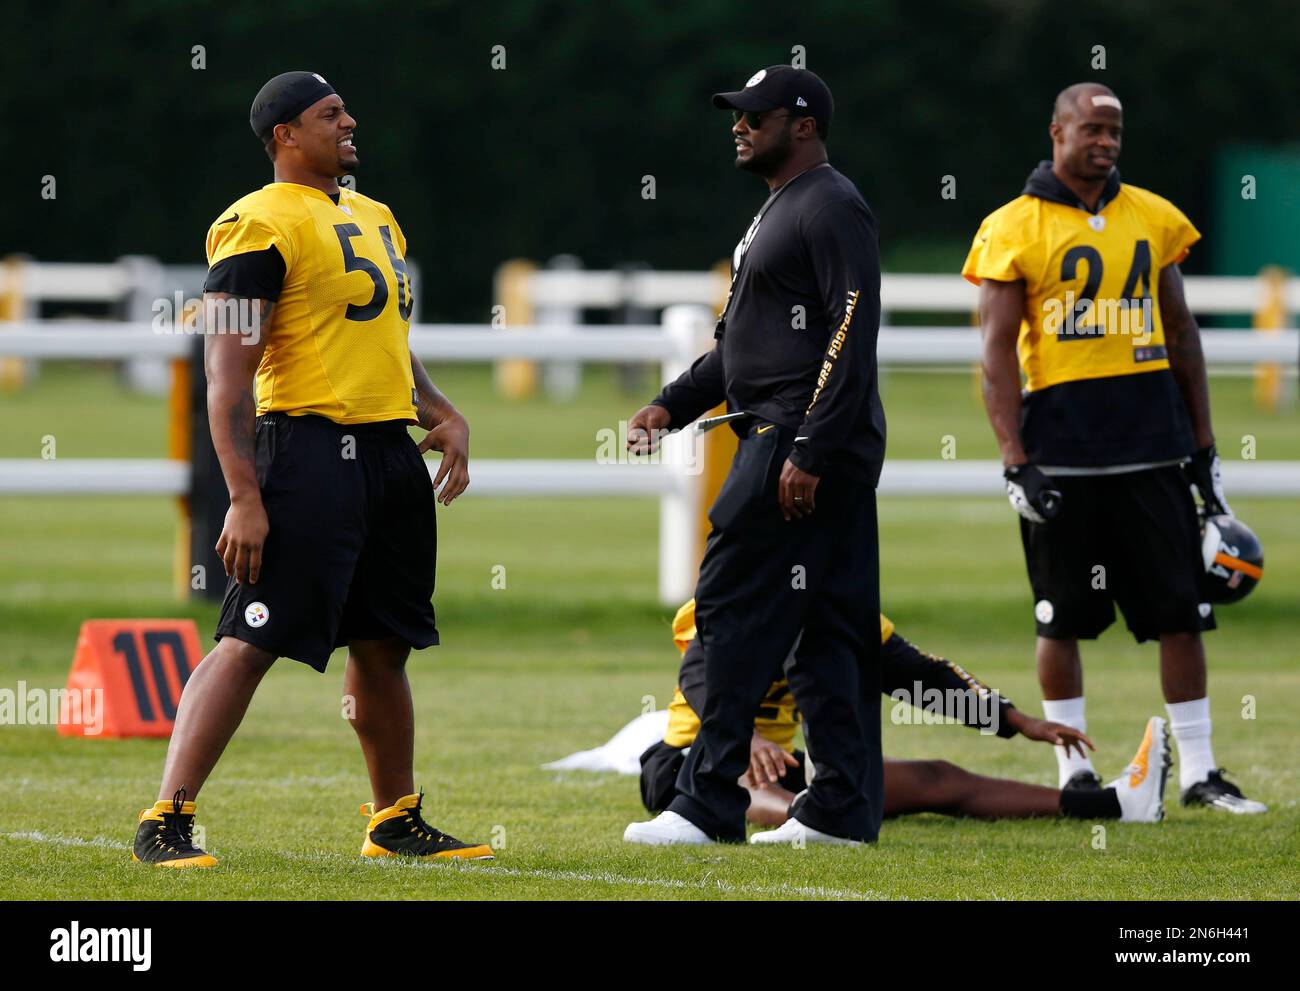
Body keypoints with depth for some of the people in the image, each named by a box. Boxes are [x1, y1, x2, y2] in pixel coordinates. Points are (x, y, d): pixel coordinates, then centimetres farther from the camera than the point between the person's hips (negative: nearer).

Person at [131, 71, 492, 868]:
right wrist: (244, 497, -21)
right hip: (309, 449, -8)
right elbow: (229, 375, -15)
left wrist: (444, 414, 12)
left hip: (390, 451, 8)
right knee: (250, 644, -12)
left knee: (384, 645, 15)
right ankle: (166, 824, -11)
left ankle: (397, 822, 26)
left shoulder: (375, 219, 19)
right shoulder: (261, 226, -10)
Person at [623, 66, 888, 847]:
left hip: (804, 443, -10)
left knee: (736, 608, -11)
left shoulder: (833, 208, -11)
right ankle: (846, 809, 9)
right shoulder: (778, 212, 22)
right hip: (791, 444, 10)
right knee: (834, 629, 8)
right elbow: (741, 344, 28)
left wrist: (809, 452, -24)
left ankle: (710, 806, -11)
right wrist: (673, 405, 18)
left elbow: (852, 339, -19)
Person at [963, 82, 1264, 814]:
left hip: (1152, 443, 3)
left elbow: (1182, 335, 15)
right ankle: (1075, 770, 14)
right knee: (1064, 618, 4)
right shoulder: (1015, 230, -2)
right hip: (1062, 445, -3)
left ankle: (1199, 771, 9)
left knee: (1181, 612, 2)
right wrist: (1015, 460, -10)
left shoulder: (1155, 220, 10)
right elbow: (999, 352, -3)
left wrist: (1204, 446, 13)